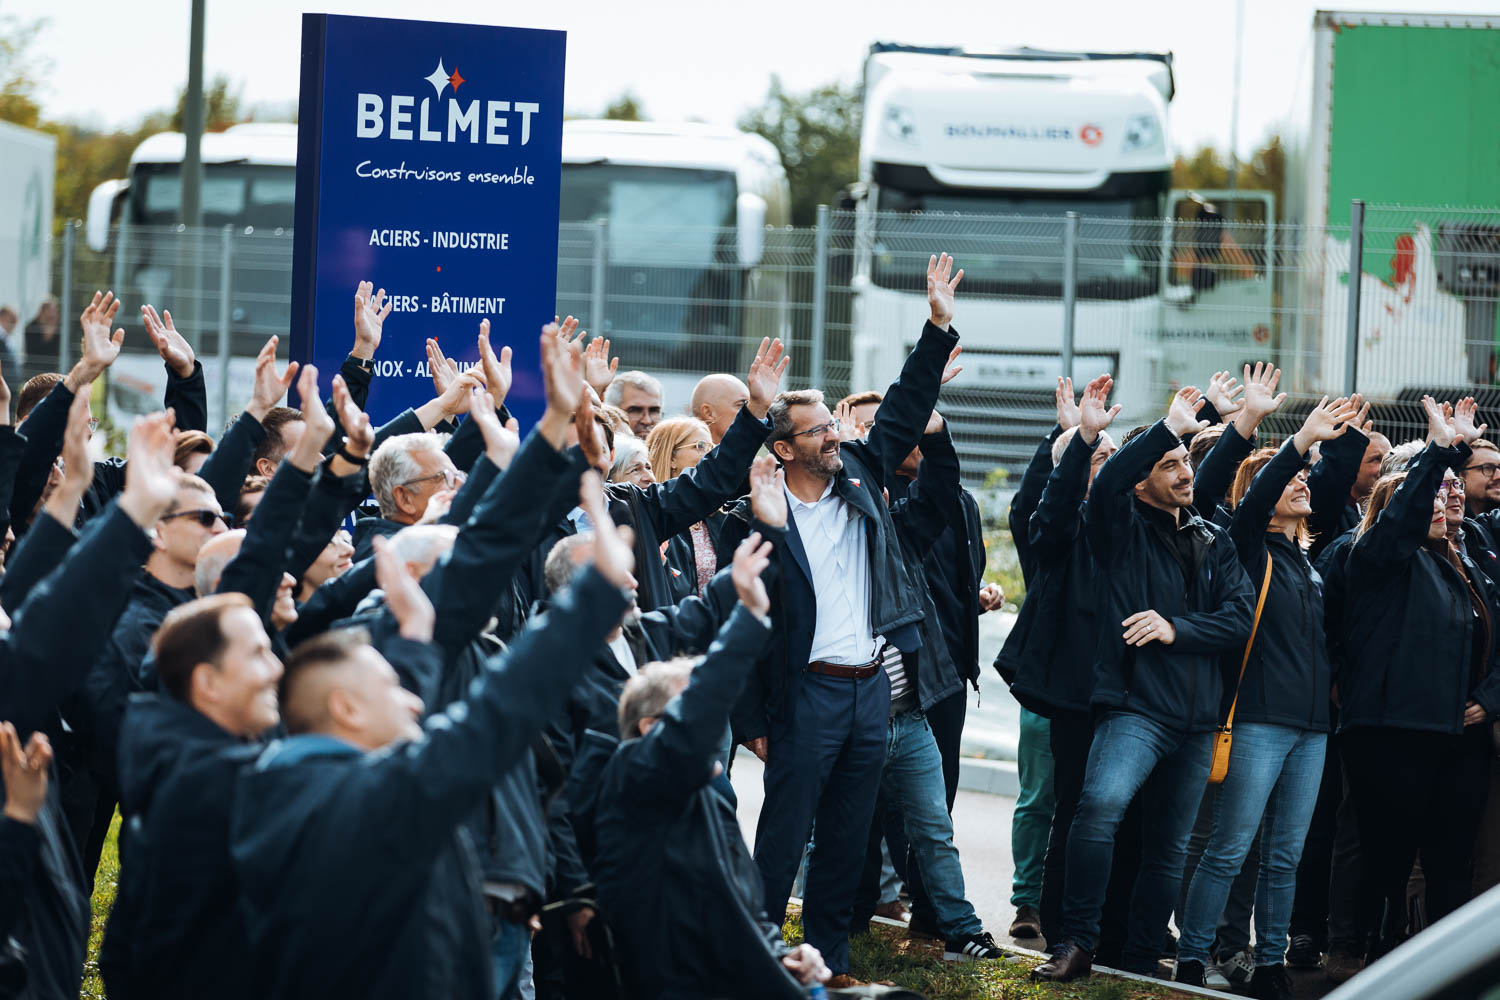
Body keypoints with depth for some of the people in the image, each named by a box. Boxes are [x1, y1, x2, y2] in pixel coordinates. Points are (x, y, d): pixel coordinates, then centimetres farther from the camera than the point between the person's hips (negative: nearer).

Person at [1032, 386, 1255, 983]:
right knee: (1101, 803, -30)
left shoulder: (1213, 543, 16)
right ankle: (1077, 943, -23)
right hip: (1136, 705, -6)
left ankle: (1141, 959, 22)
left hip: (1197, 716, 6)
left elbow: (1240, 616, 6)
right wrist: (1170, 427, -22)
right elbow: (1107, 482, -21)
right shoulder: (1123, 527, 2)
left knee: (1169, 846, 10)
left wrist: (1175, 628, -10)